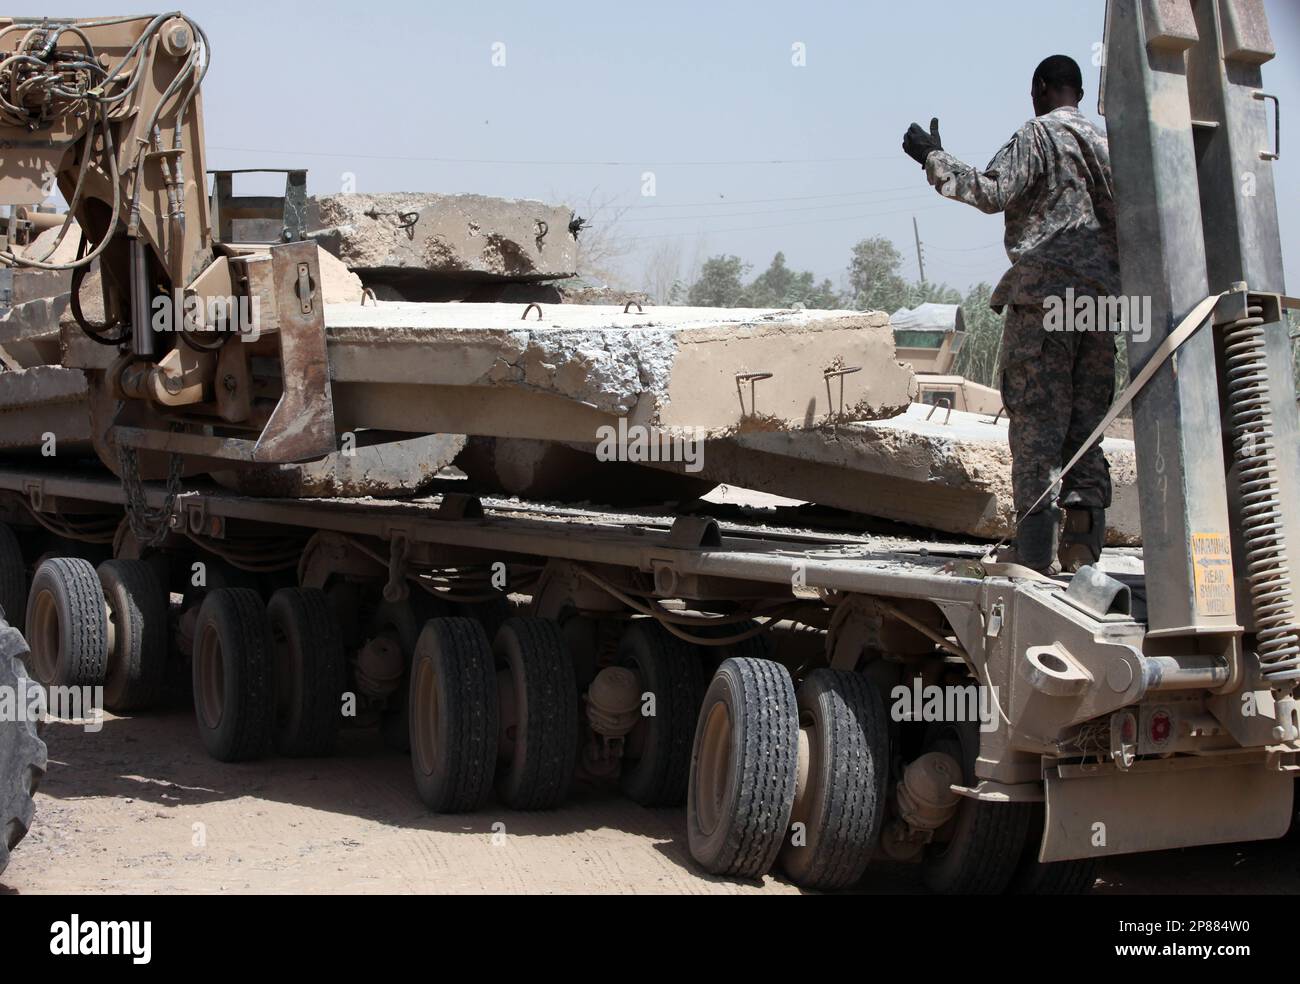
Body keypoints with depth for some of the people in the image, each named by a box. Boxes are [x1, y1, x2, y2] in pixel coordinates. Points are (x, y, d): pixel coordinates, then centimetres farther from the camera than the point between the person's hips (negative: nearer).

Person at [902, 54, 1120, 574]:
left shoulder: (1038, 135, -2)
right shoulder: (1107, 144, 17)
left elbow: (991, 192, -14)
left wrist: (933, 157, -5)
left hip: (1043, 292, -6)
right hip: (1102, 297, 6)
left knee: (1037, 420, -6)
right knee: (1086, 421, 7)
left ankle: (1037, 545, -11)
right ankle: (1082, 542, 1)